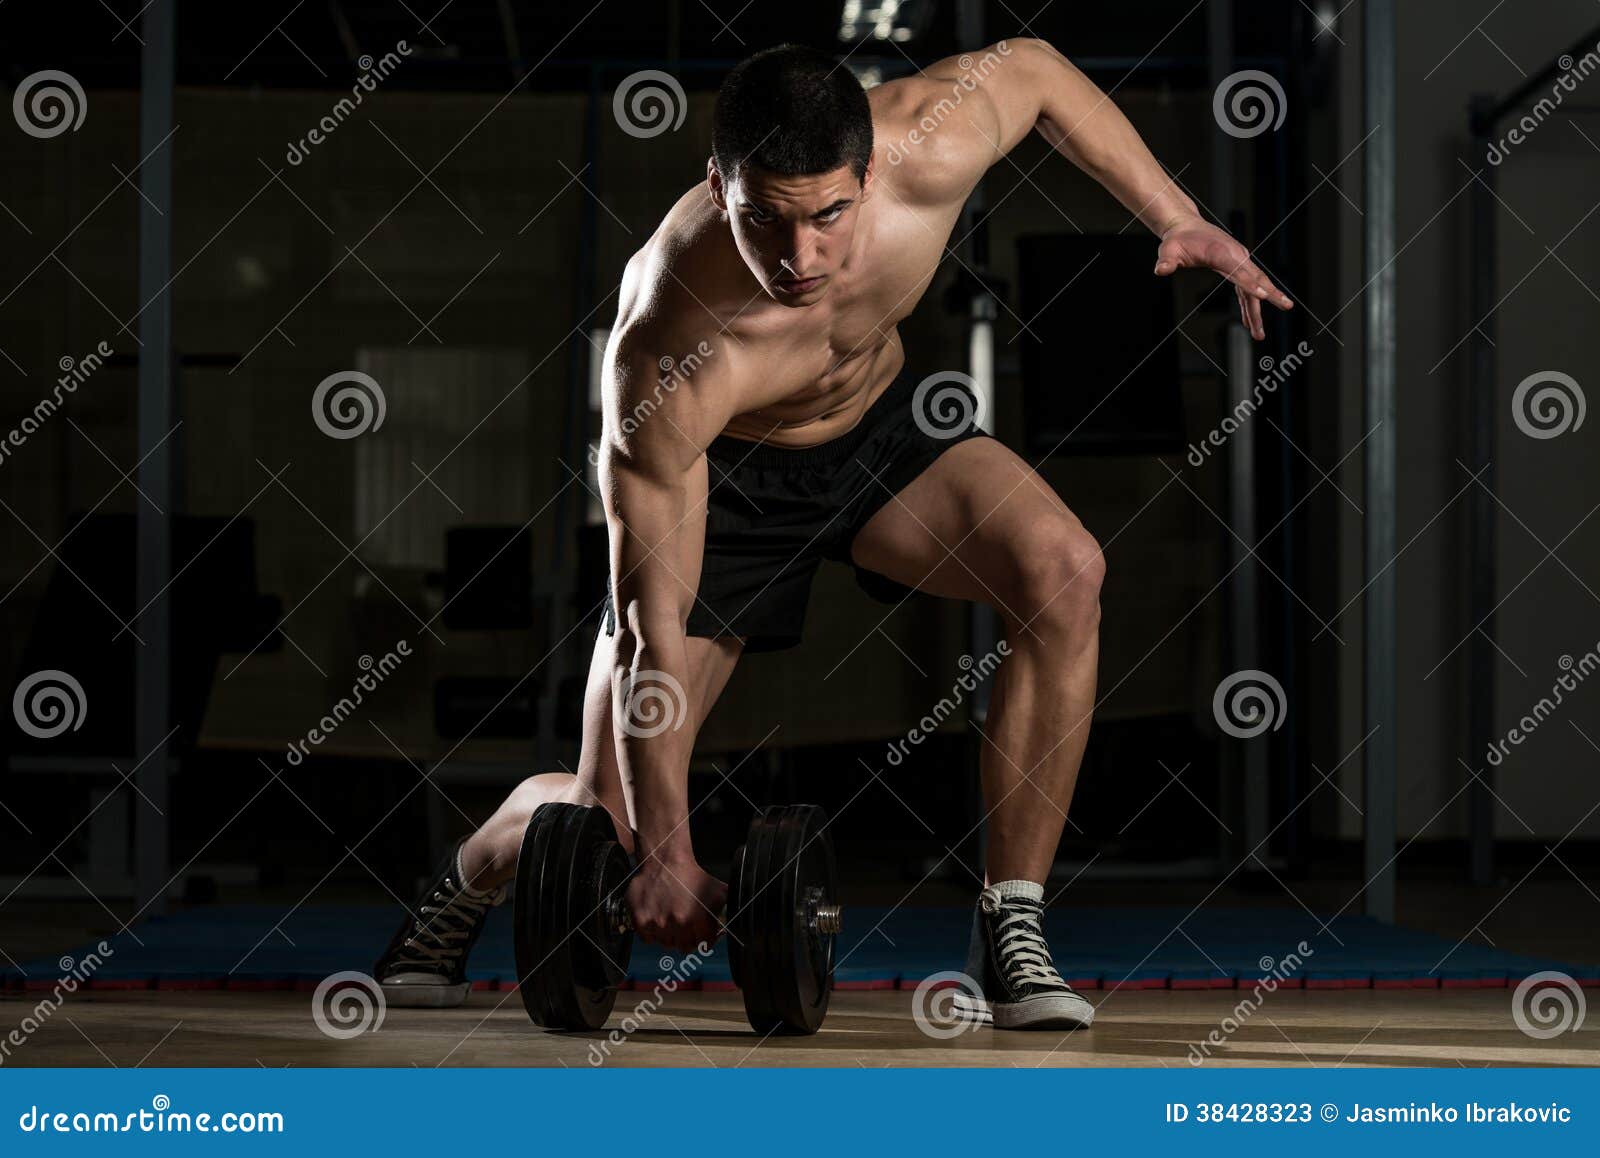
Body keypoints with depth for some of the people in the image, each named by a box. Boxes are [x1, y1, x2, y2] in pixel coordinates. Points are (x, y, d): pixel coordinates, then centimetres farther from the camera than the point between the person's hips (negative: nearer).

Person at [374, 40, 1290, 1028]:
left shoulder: (930, 151, -32)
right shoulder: (669, 359, -39)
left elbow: (1033, 68, -5)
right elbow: (651, 632, -31)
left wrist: (1177, 217, -7)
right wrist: (665, 854, -28)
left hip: (878, 419, 3)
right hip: (715, 471, -3)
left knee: (1064, 573, -26)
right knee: (612, 821, -5)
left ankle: (1011, 939, -15)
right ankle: (470, 878, 33)